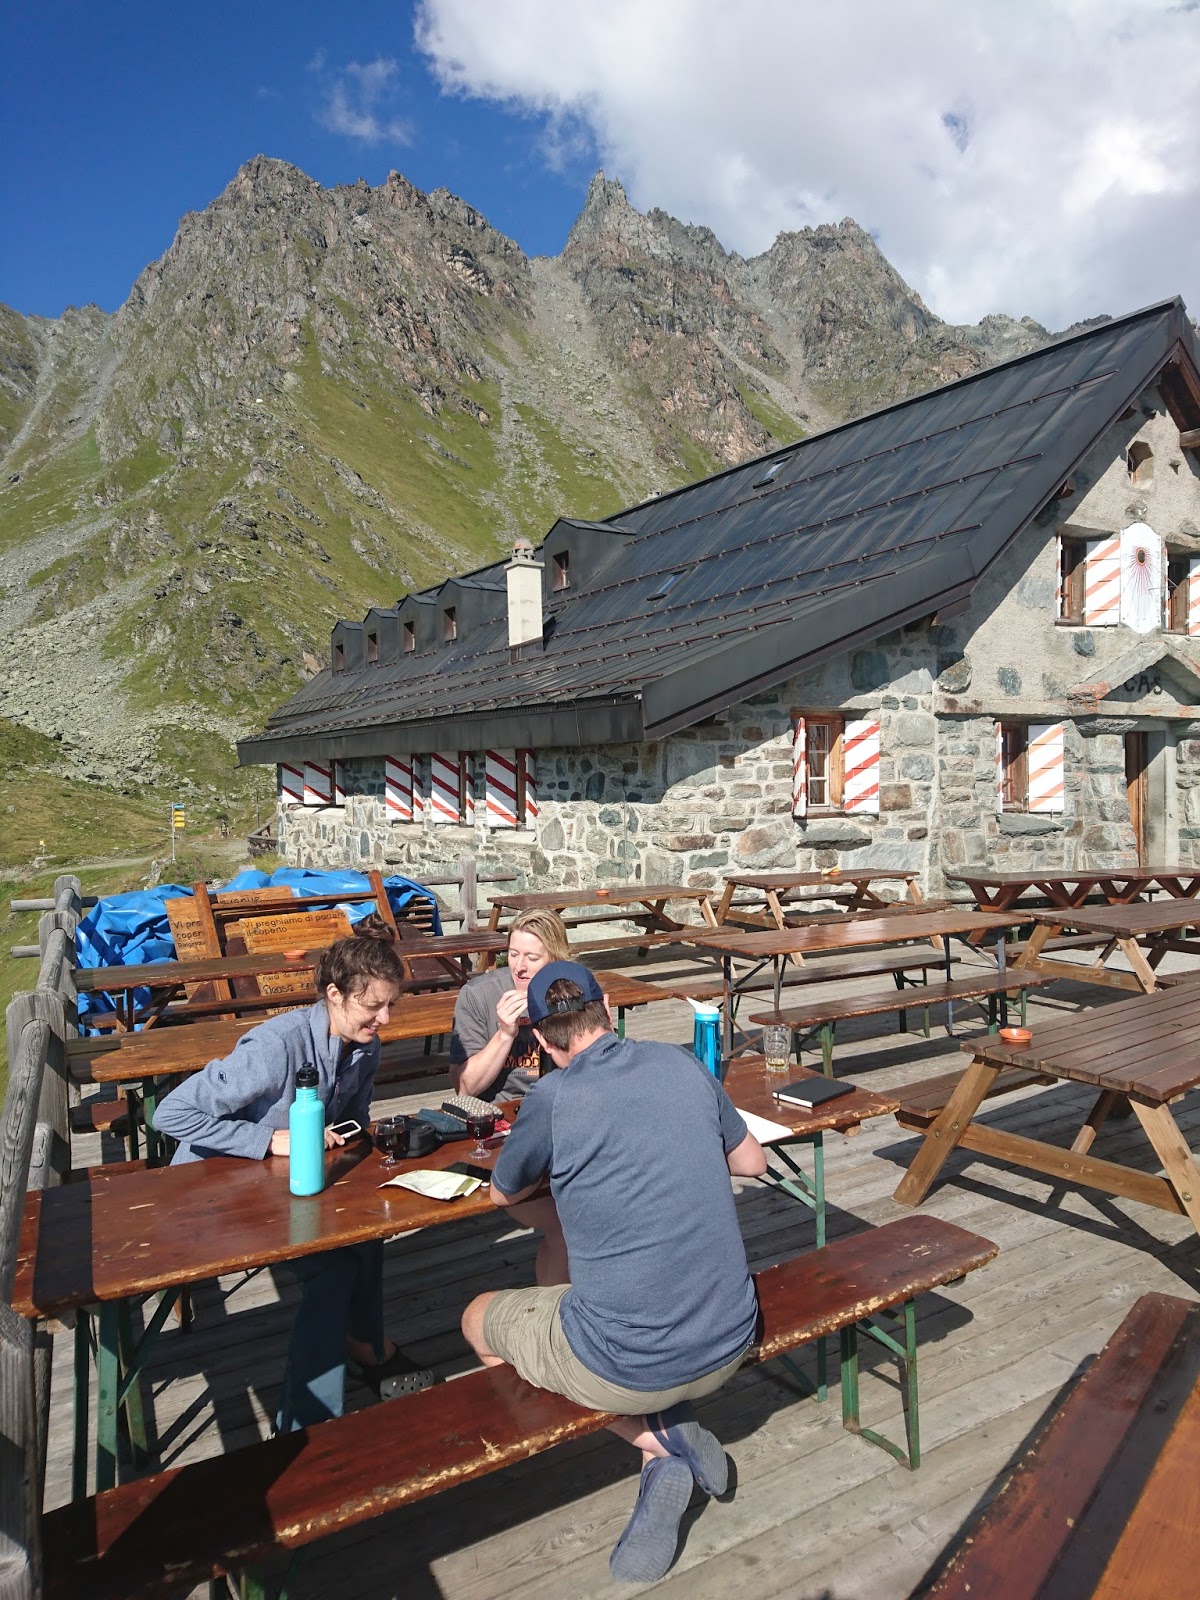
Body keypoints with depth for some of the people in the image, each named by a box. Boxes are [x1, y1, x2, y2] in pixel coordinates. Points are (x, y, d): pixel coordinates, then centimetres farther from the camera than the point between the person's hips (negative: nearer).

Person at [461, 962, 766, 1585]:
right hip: (729, 1346, 6)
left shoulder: (552, 1097, -14)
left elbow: (503, 1194, 7)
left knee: (478, 1320, 21)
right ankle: (676, 1432, 12)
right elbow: (752, 1161, 16)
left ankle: (656, 1444, 7)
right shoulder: (681, 1063, -1)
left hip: (627, 1366, -5)